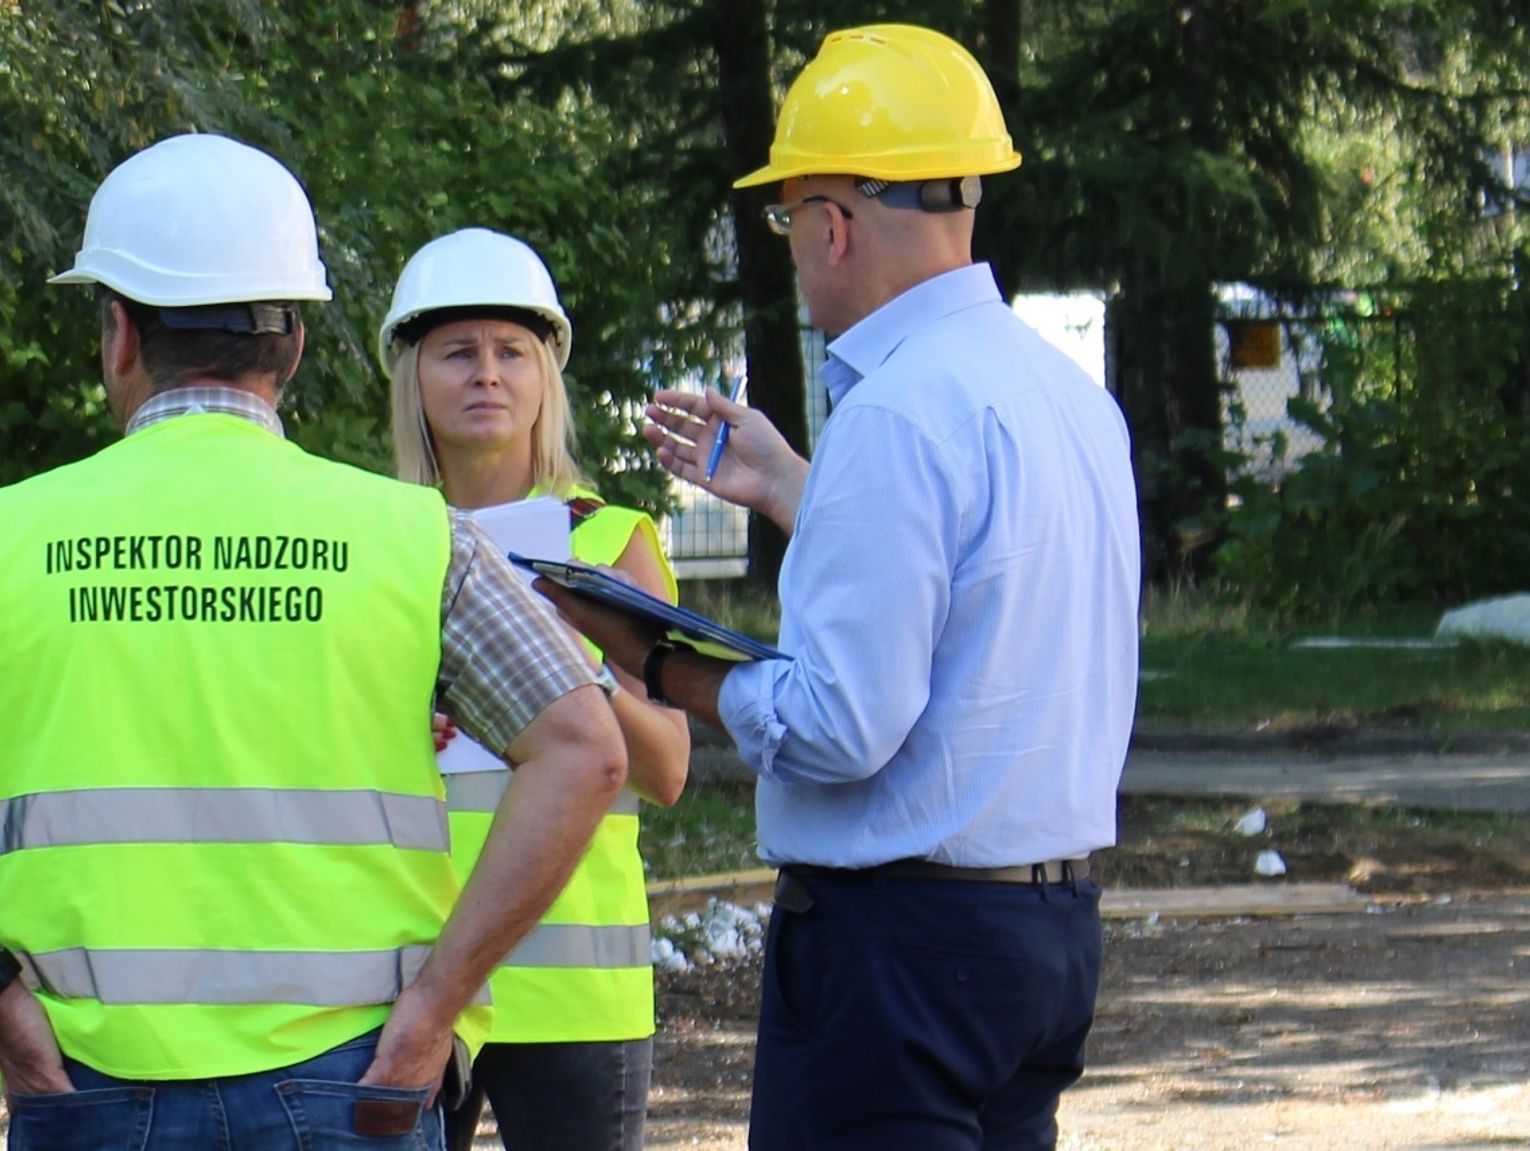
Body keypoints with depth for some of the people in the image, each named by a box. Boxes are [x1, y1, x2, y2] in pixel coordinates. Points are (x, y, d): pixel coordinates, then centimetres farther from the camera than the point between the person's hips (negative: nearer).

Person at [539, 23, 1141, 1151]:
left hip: (900, 931, -9)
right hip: (1056, 918, 9)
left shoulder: (898, 412, -18)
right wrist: (787, 488, 30)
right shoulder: (1070, 393, 10)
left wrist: (651, 657, -7)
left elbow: (839, 728, -21)